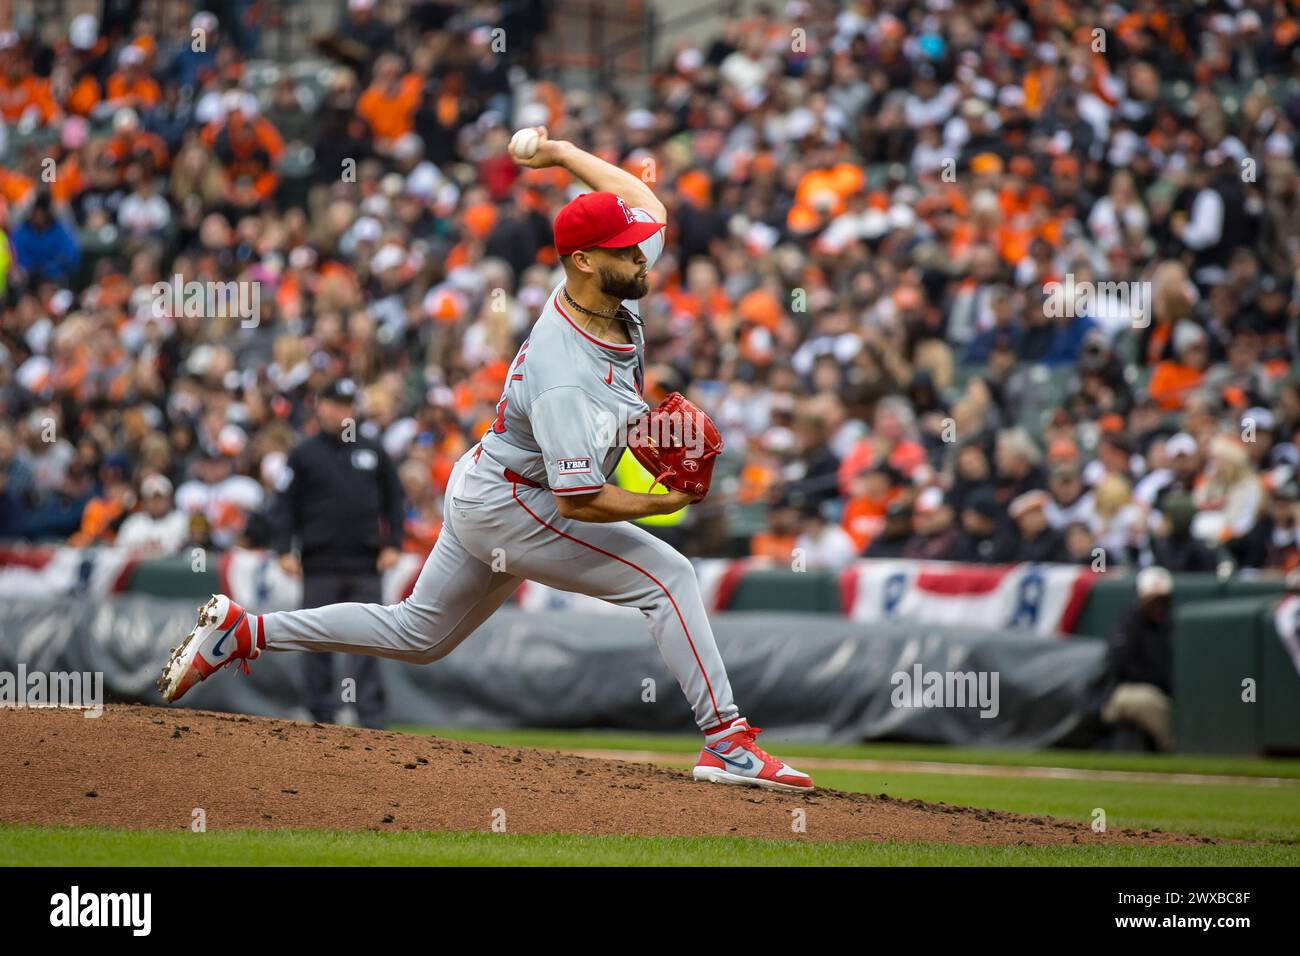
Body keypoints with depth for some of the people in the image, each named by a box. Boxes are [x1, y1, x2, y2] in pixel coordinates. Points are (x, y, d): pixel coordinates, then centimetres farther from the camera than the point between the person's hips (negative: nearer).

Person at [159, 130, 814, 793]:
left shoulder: (609, 288, -7)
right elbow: (579, 501, -33)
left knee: (416, 635, 20)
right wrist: (669, 503, -24)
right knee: (666, 576, -11)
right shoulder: (565, 380, -33)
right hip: (512, 508, -9)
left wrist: (557, 154, 16)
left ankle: (242, 632, 22)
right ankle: (726, 740, -10)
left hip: (479, 497, 9)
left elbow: (647, 205, 12)